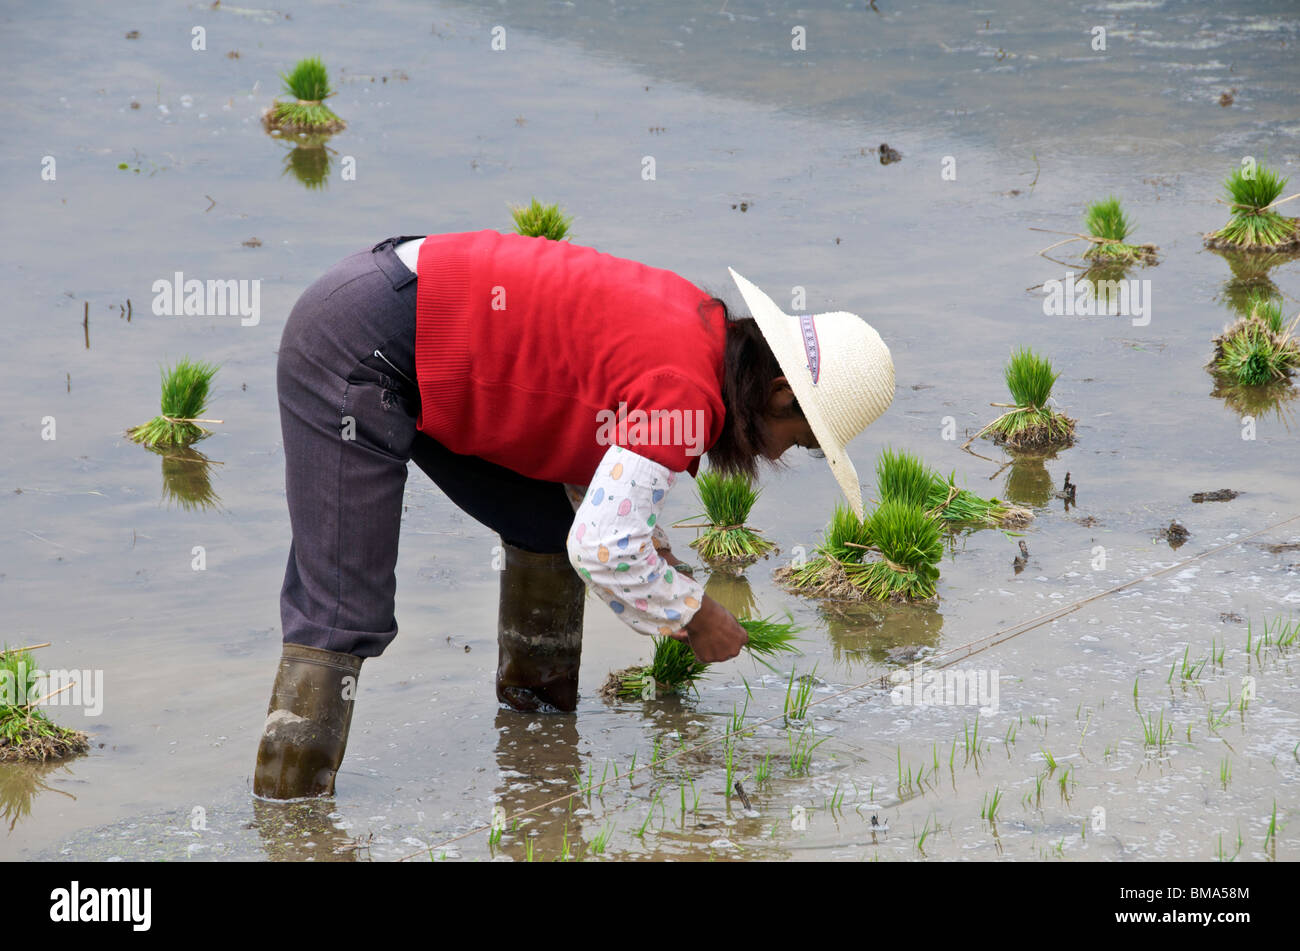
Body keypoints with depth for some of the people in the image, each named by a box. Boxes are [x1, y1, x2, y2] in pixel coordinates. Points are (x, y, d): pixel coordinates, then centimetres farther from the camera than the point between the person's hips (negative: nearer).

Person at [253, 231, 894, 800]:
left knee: (547, 525, 16)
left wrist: (658, 555, 19)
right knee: (343, 613, -13)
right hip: (355, 347, -10)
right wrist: (692, 615, -7)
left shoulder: (699, 323, 10)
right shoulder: (681, 391, -19)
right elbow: (603, 550, -23)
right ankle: (287, 802, -10)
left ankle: (537, 710, 26)